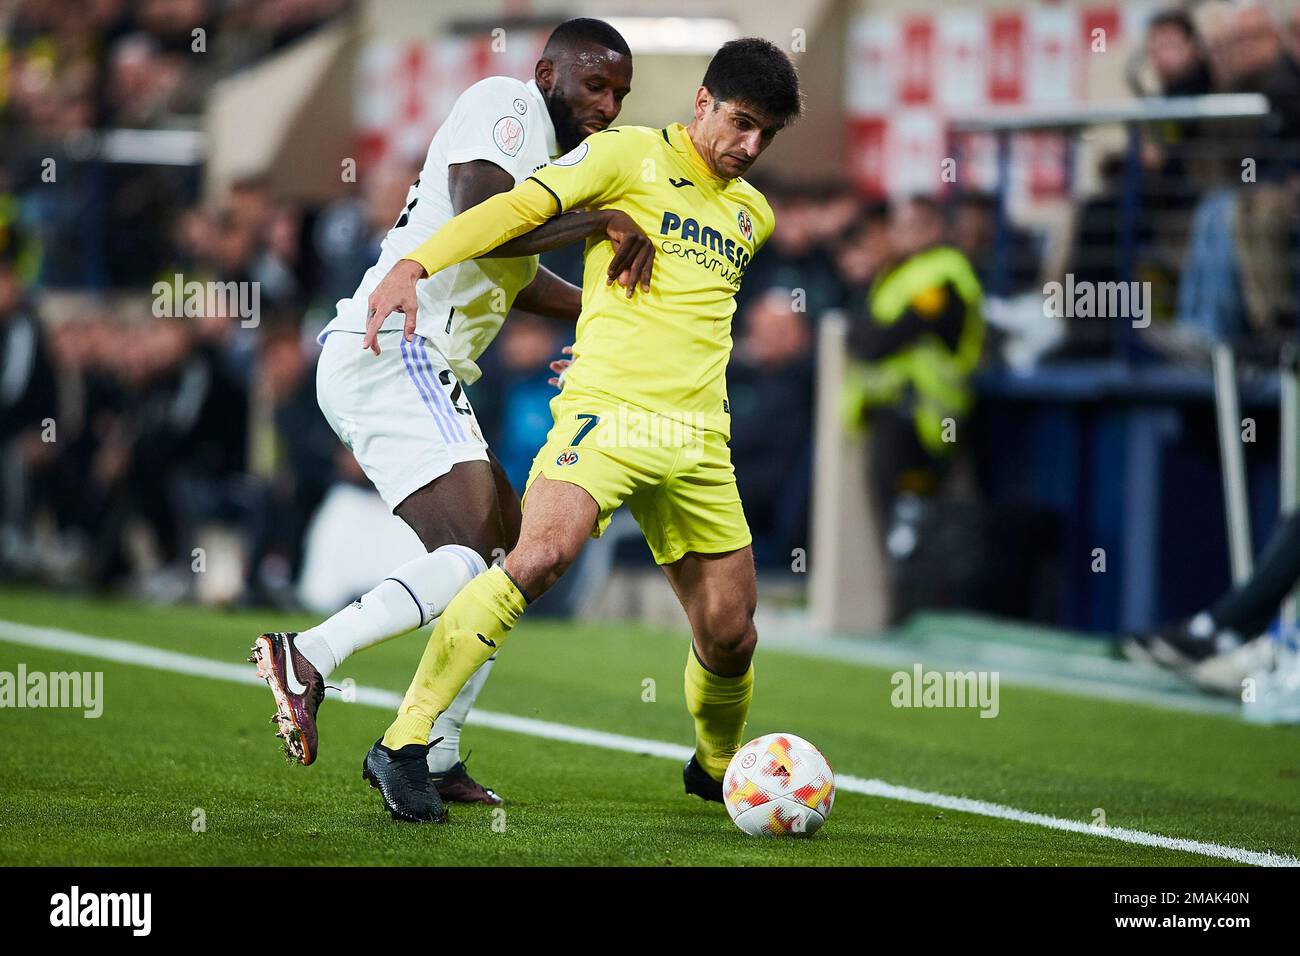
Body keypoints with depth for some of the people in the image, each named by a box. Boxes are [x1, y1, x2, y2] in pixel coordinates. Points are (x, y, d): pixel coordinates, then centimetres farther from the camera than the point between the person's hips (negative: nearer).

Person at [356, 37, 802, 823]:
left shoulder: (755, 215, 19)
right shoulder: (632, 155, 0)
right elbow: (522, 207, -10)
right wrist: (415, 266, -23)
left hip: (700, 442, 6)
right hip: (606, 408, -6)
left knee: (731, 635, 6)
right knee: (542, 556, -29)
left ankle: (717, 768, 36)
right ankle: (404, 744, -25)